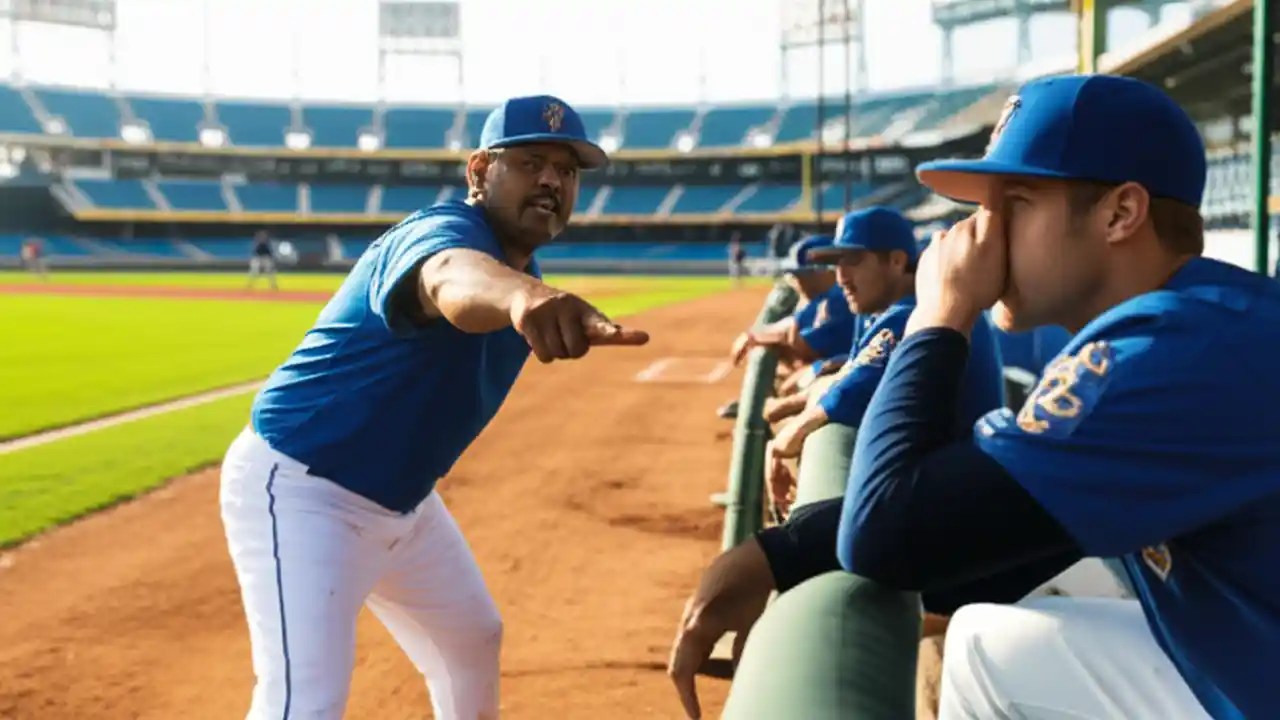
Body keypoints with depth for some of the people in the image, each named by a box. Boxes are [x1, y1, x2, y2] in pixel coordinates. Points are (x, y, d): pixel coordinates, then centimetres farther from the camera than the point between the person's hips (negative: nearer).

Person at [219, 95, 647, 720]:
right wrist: (516, 293, -75)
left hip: (401, 496, 10)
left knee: (472, 641, 26)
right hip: (299, 491, -10)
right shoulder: (446, 229, -27)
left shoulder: (523, 271, 3)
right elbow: (450, 279, -54)